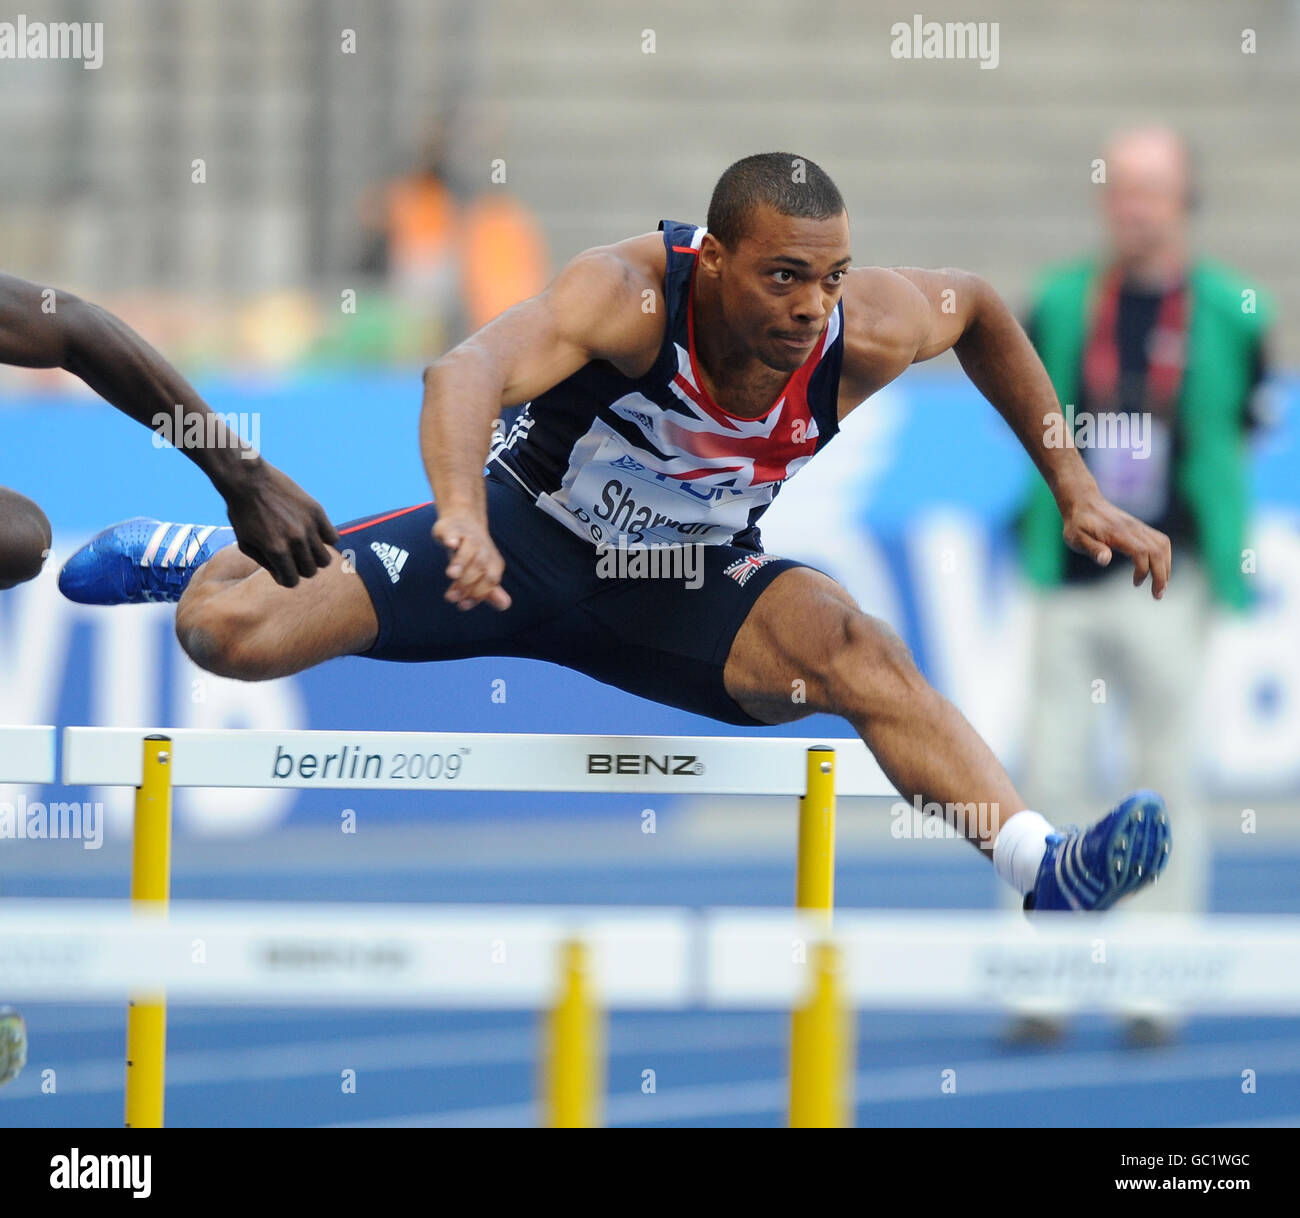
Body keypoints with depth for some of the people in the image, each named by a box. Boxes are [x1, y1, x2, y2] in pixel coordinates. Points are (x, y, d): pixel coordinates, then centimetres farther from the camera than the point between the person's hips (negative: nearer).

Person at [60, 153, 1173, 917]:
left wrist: (1075, 488, 3)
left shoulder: (863, 333, -21)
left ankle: (1041, 866, -37)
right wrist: (463, 518, -70)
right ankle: (199, 558, 24)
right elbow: (471, 369, -52)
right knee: (227, 633, -14)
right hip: (532, 533, -2)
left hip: (691, 580, 2)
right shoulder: (634, 293, -34)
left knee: (857, 650, -30)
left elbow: (979, 309, 4)